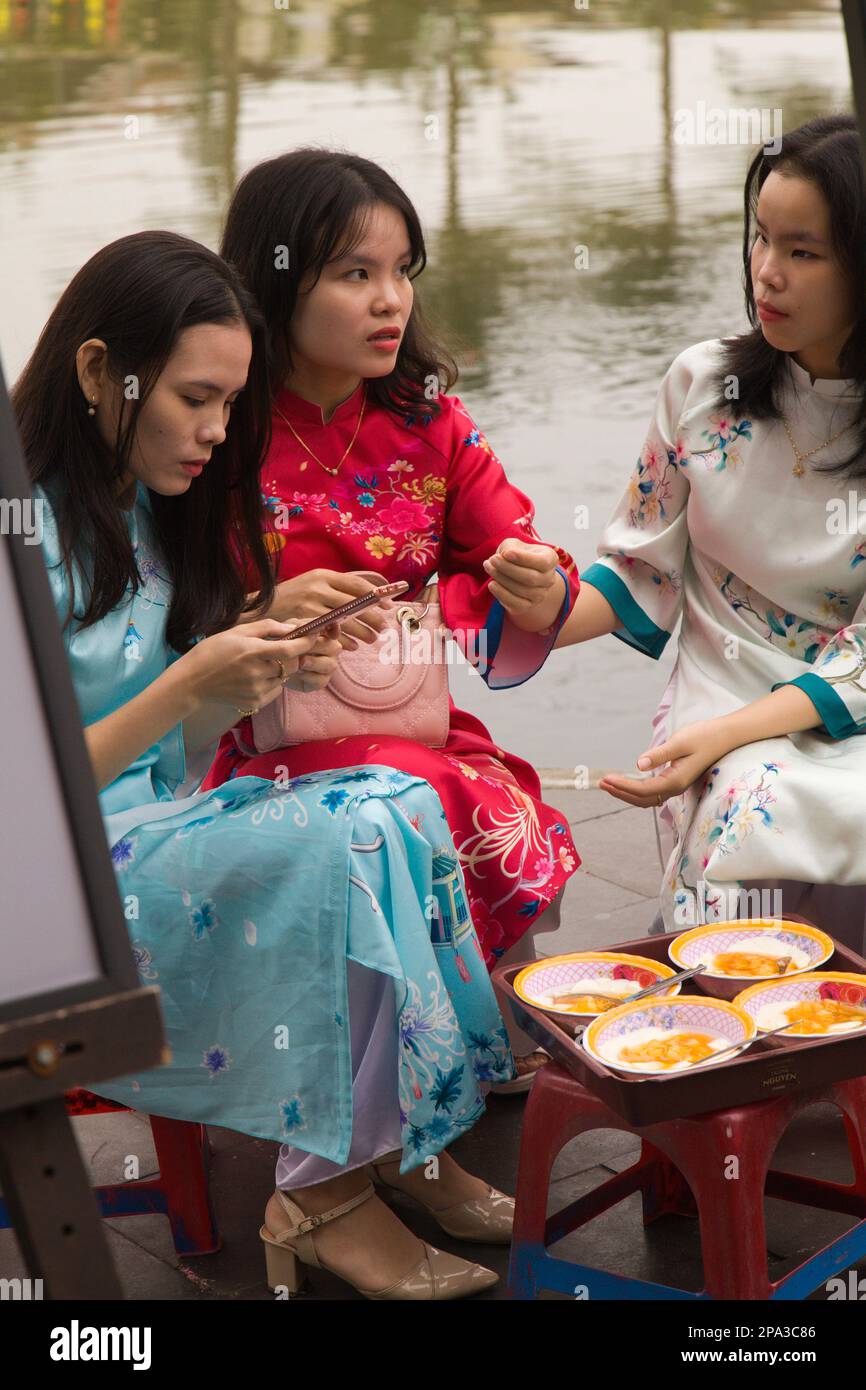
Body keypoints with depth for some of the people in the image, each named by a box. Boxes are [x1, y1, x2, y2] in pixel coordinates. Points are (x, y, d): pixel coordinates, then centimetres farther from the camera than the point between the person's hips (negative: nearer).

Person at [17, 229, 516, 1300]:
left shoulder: (150, 513, 9)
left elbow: (168, 760, 13)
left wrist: (250, 677, -6)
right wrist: (188, 689, -23)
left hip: (156, 831, 8)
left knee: (400, 802, -13)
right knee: (342, 841, -26)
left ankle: (408, 1145, -6)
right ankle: (326, 1196, -14)